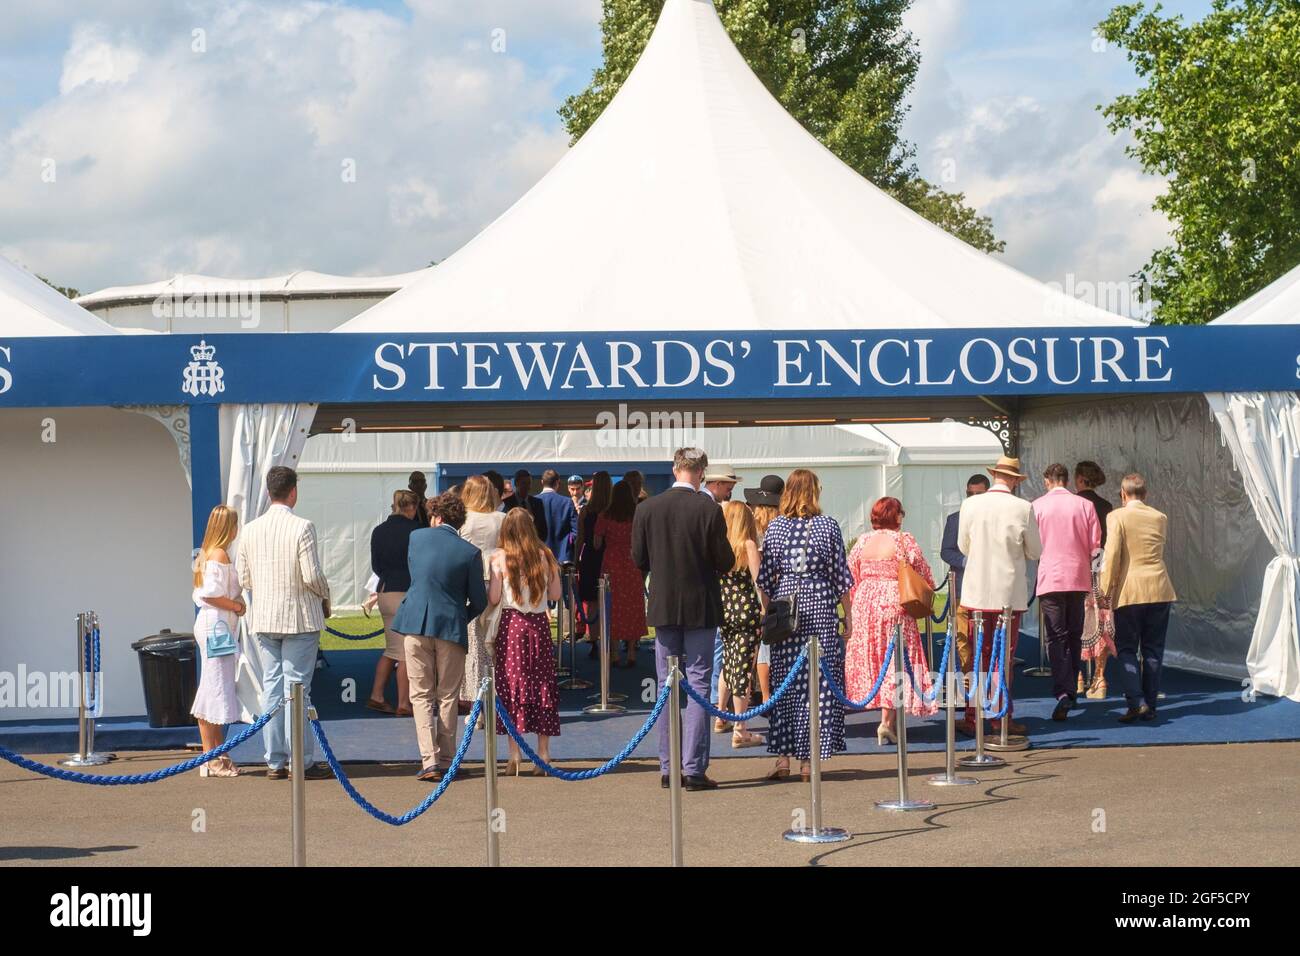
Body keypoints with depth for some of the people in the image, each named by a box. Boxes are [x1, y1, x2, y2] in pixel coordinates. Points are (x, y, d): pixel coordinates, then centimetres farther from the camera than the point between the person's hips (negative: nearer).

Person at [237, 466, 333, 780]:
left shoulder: (250, 530, 3)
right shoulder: (302, 527, -13)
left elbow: (243, 579, 6)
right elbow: (312, 575, -16)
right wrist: (325, 596, 3)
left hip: (263, 618, 5)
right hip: (300, 618, -5)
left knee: (271, 687, 9)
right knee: (298, 689, -1)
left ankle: (275, 762, 10)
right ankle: (302, 762, 2)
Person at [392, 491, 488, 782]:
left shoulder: (417, 537, 2)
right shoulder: (470, 552, -4)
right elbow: (479, 601, 1)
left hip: (416, 625, 1)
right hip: (451, 627, -1)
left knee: (421, 695, 5)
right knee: (448, 697, 11)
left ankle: (429, 761, -6)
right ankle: (446, 760, 13)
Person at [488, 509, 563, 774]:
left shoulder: (500, 558, -6)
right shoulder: (545, 556, 1)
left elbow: (493, 598, -6)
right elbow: (555, 594, 6)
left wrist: (487, 585, 14)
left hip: (512, 625, -2)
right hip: (539, 625, 2)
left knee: (511, 685, 2)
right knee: (542, 686, 7)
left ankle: (515, 757, -2)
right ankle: (543, 755, 7)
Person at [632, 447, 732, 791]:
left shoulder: (646, 509, -4)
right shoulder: (709, 510, -12)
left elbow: (638, 559, 1)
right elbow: (725, 561, -8)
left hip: (663, 606, 3)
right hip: (701, 606, -3)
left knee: (667, 686, 10)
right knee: (698, 685, 1)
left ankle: (668, 768, 12)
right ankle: (694, 769, -2)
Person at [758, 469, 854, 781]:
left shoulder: (775, 527, 2)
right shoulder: (828, 525, -2)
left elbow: (765, 578, 4)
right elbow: (840, 574, 1)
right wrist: (848, 614, 8)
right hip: (820, 608, -2)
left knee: (784, 682, 7)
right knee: (819, 683, 3)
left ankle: (783, 757, 4)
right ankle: (809, 759, 2)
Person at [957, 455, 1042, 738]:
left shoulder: (970, 505, -4)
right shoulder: (1023, 508, -9)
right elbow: (1035, 552, 1)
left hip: (976, 592, 1)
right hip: (1010, 593, -1)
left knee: (976, 656, 8)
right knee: (1005, 658, 6)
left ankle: (972, 718, 9)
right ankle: (1001, 718, 9)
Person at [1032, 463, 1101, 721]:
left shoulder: (1037, 506, -5)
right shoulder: (1085, 505, 0)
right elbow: (1095, 546, 3)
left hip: (1049, 578, -3)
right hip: (1079, 578, 3)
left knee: (1055, 637, -3)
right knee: (1074, 636, 15)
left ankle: (1063, 692, -20)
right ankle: (1072, 691, 23)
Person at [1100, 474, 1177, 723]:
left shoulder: (1116, 517, -6)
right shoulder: (1160, 518, 9)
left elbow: (1112, 555, -12)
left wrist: (1106, 590, -6)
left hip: (1129, 592, -4)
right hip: (1159, 590, 4)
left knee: (1126, 649, 3)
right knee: (1153, 649, 9)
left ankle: (1137, 701, -12)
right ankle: (1150, 705, 10)